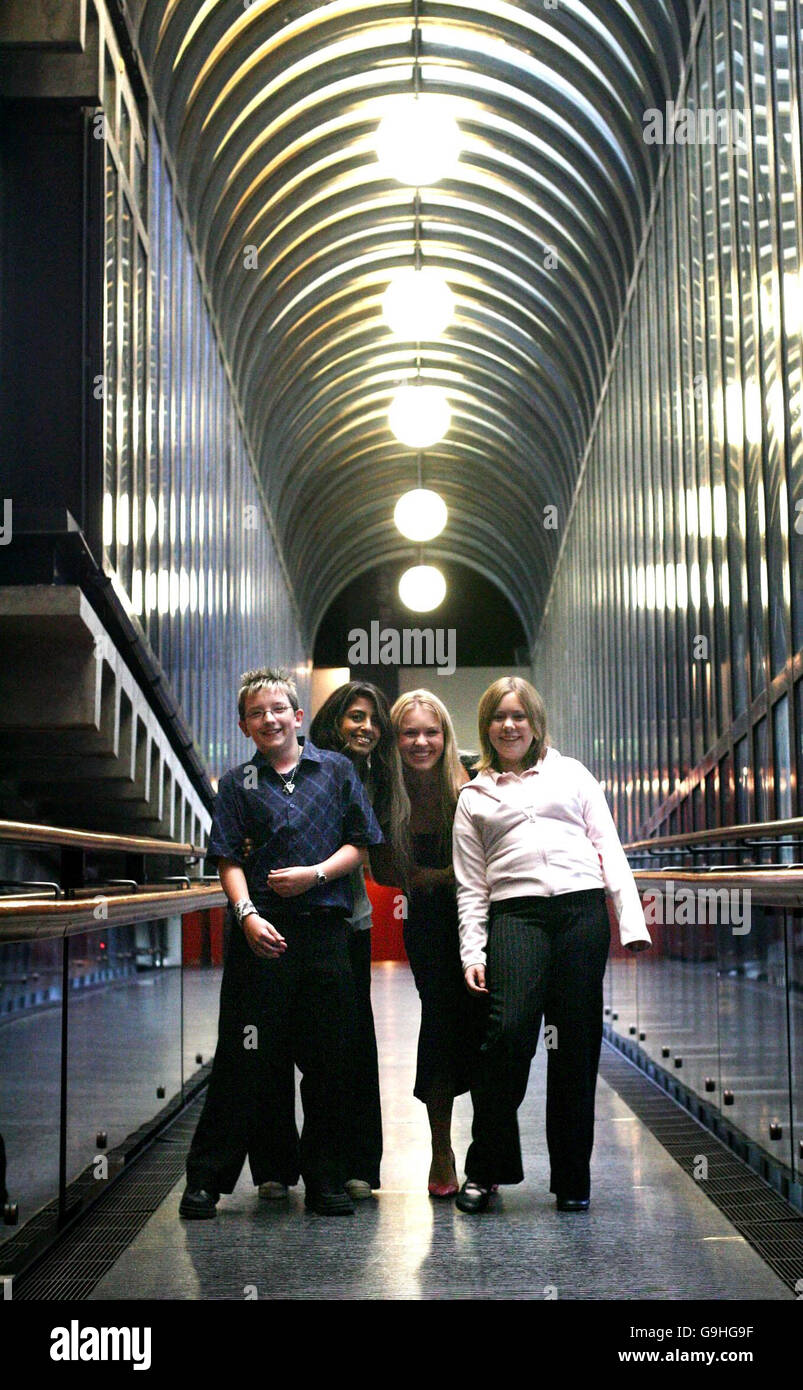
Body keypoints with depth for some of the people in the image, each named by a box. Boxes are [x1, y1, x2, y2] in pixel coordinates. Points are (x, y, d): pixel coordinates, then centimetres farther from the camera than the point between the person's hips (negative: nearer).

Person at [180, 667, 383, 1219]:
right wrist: (248, 913, -12)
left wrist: (316, 874, -8)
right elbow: (229, 860, 3)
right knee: (248, 1057, -1)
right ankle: (206, 1179, 8)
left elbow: (360, 843, 8)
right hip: (263, 930, -1)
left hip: (325, 928, 1)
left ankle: (325, 1180, 16)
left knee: (329, 1058, 4)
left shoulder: (337, 770, 9)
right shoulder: (238, 783, 9)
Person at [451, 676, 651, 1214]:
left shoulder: (571, 774, 19)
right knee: (508, 1031, -18)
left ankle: (573, 1179, 12)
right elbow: (471, 886, 14)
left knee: (577, 1044, 0)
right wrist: (472, 952, 2)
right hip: (515, 913, -1)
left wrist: (632, 921, 1)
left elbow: (609, 848, 12)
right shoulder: (474, 797, 19)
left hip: (583, 907, 1)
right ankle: (485, 1169, -2)